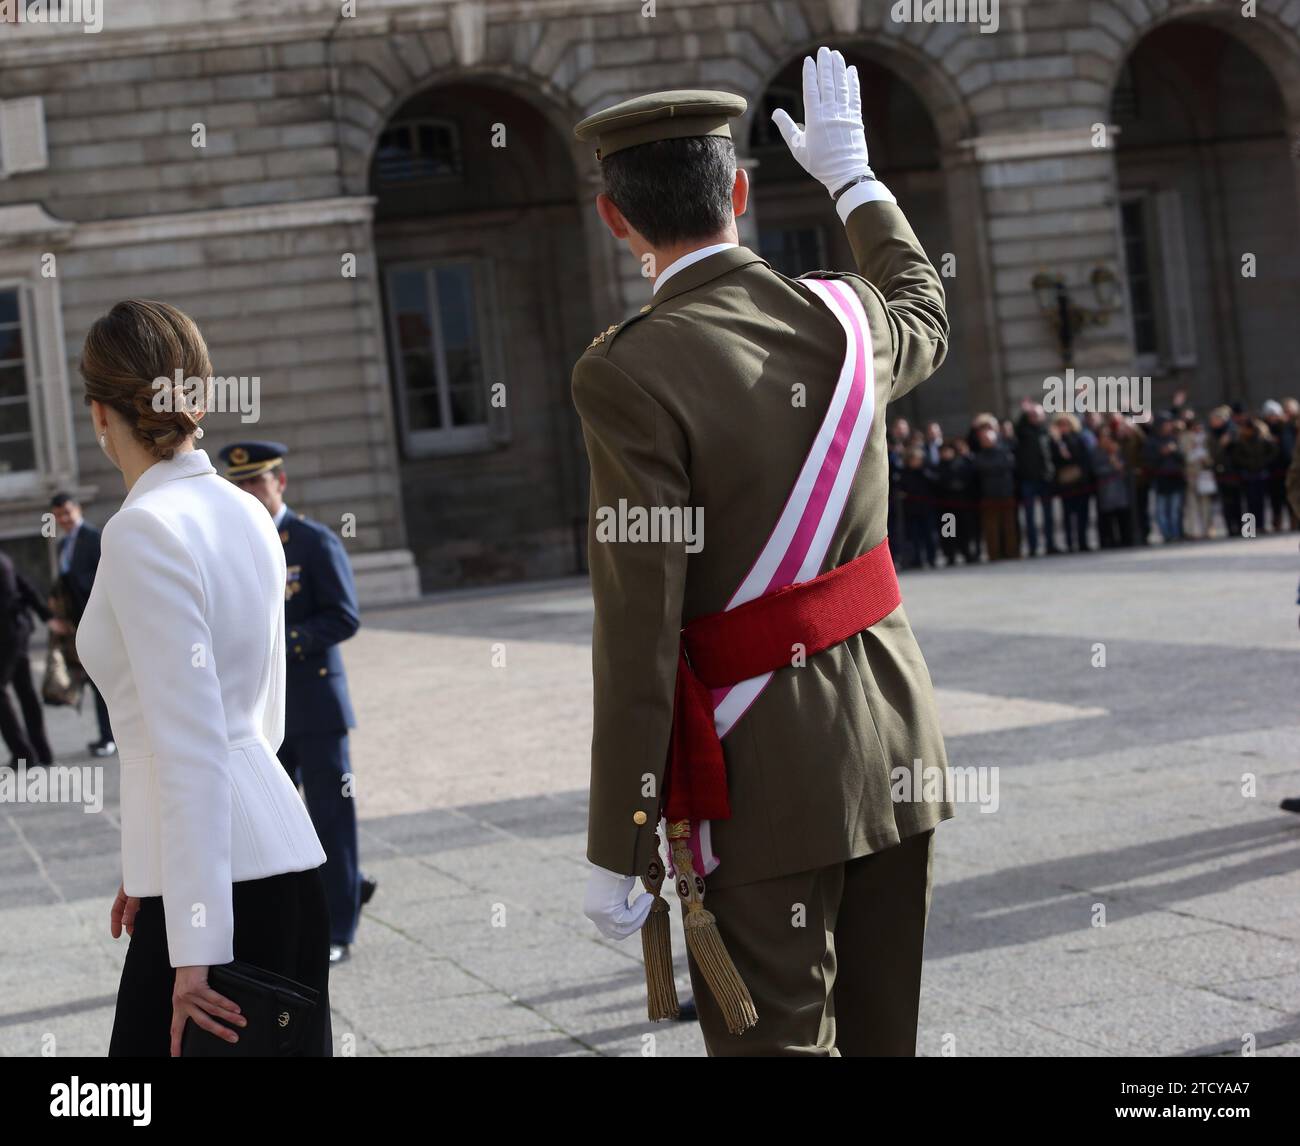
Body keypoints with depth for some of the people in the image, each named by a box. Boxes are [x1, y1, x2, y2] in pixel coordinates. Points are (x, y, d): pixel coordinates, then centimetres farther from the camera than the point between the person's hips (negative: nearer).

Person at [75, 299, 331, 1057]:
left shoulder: (144, 531, -14)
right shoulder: (244, 513, 11)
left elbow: (190, 746, -19)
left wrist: (195, 946, -18)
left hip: (224, 883, -8)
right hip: (278, 852, 8)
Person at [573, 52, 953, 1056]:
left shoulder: (629, 373, -15)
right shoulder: (843, 317, 2)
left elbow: (637, 634, -18)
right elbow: (926, 320, 30)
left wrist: (615, 853, -12)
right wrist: (852, 176, 43)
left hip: (763, 777, -6)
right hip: (894, 743, 6)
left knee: (776, 1038, 2)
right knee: (885, 1032, 15)